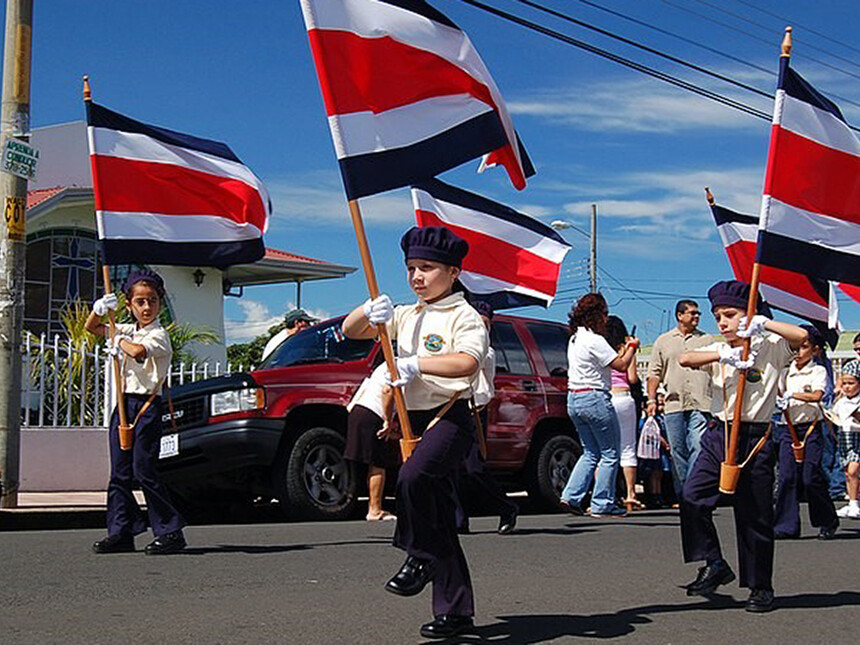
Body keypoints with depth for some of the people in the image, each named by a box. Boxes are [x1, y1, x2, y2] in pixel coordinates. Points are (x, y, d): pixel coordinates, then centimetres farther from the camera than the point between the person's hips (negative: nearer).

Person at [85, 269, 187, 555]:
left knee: (144, 471, -10)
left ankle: (171, 531, -3)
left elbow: (139, 351, -30)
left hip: (147, 406, -7)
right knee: (119, 473, 7)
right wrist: (99, 309, 2)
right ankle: (121, 532, 13)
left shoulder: (158, 334, -9)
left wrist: (119, 341, -10)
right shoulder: (128, 330, 14)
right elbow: (91, 328, 22)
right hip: (124, 403, 8)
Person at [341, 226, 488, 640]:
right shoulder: (406, 316, 17)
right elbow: (350, 331, 16)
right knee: (438, 518, 8)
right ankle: (455, 610, 14)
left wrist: (415, 363, -28)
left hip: (449, 417, -7)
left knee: (412, 476, -34)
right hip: (414, 420, 7)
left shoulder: (464, 316, -5)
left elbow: (466, 361, -24)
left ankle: (419, 559, -12)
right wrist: (370, 312, -5)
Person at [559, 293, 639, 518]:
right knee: (610, 454, 2)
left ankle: (571, 496, 6)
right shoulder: (594, 340, -15)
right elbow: (621, 365, -13)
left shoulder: (574, 339, 13)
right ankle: (602, 504, 3)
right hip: (594, 399, -9)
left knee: (590, 453, 16)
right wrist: (632, 348, 3)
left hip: (574, 399, 9)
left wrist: (622, 351, 19)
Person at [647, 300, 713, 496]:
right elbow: (654, 373, 12)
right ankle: (681, 493, 11)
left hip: (700, 404, -1)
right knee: (677, 450, 4)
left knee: (698, 447, -12)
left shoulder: (707, 340, 13)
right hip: (674, 404, 1)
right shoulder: (663, 341, 13)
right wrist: (651, 399, 2)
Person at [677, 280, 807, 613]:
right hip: (718, 434, 3)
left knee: (755, 516, 3)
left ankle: (761, 586, 17)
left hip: (755, 438, -3)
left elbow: (801, 336, -17)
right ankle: (714, 565, 3)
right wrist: (725, 355, -22)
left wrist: (762, 322, -16)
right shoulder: (717, 350, 10)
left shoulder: (770, 348, 2)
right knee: (692, 498, -12)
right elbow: (684, 359, -10)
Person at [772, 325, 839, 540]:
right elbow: (778, 394, 16)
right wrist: (779, 401, -5)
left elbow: (817, 395, -18)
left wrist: (792, 395, -25)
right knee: (786, 476, -5)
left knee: (811, 478, -6)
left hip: (811, 427, -4)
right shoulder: (786, 372, 10)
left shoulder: (819, 371, -2)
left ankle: (828, 522, 13)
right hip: (788, 428, 4)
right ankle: (786, 525, 1)